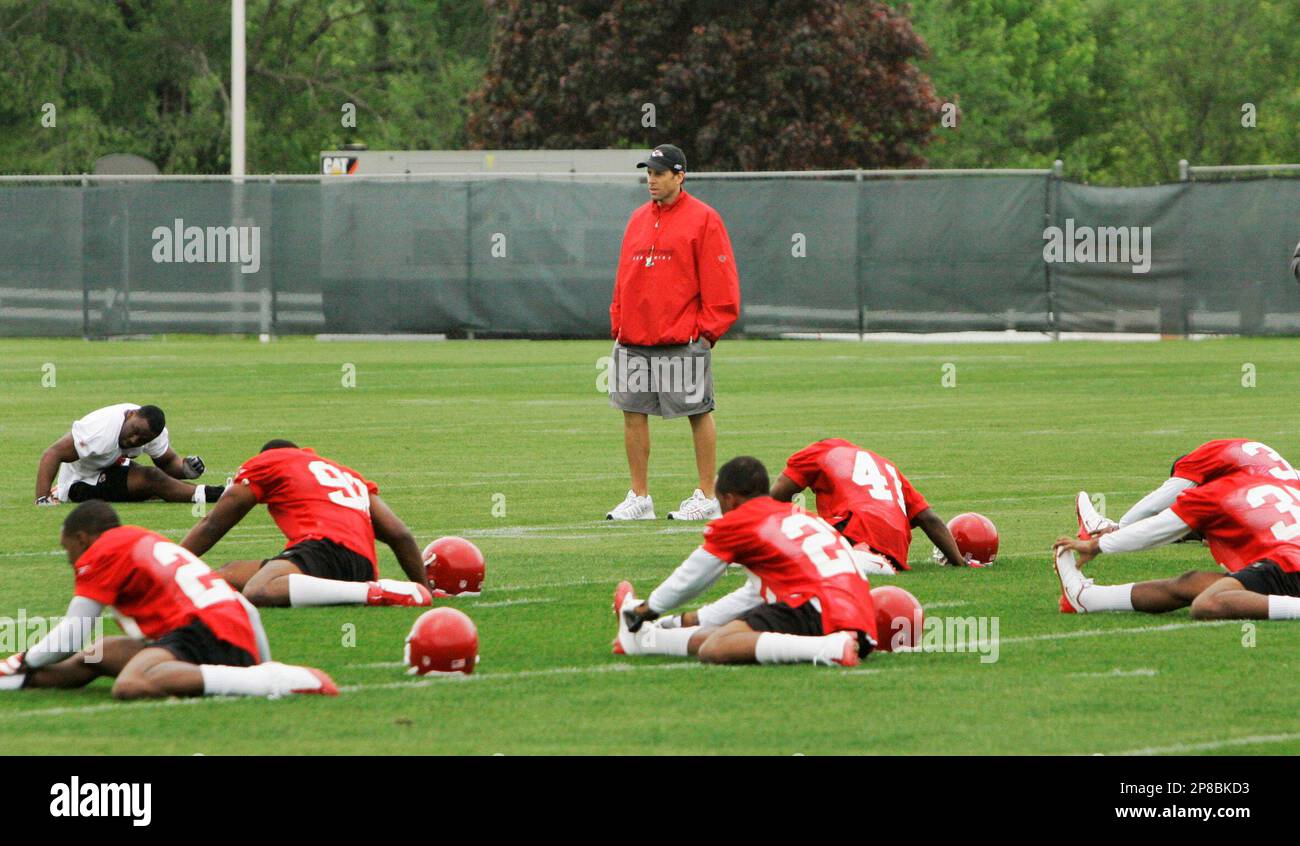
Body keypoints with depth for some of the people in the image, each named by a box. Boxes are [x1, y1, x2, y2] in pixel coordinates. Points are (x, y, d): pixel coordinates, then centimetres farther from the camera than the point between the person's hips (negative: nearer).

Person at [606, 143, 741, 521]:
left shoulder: (703, 219, -3)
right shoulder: (638, 220, 16)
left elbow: (719, 283, -6)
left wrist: (707, 330, -10)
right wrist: (618, 326, 10)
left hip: (683, 340, -6)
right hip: (634, 341, 6)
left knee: (699, 412, 0)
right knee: (633, 412, 5)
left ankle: (707, 498, 5)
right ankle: (639, 497, 12)